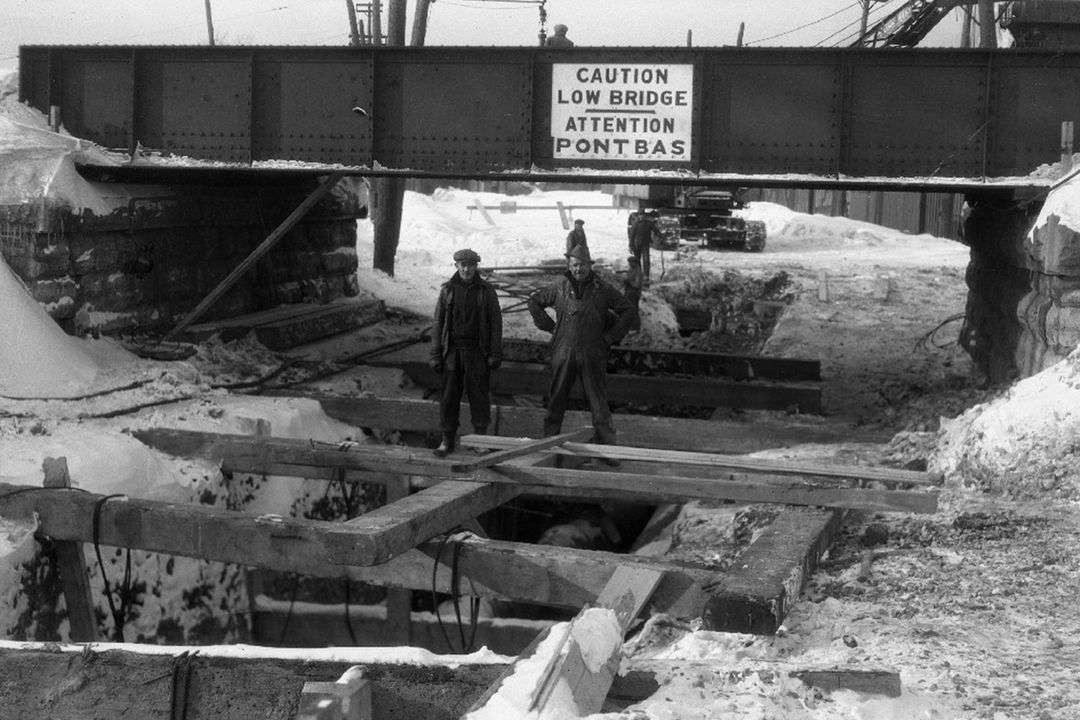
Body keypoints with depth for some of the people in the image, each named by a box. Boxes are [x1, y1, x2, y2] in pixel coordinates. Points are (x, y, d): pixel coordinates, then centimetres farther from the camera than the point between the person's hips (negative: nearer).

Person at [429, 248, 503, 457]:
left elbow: (496, 323, 3)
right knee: (449, 397, 1)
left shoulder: (486, 291, 3)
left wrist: (495, 354, -4)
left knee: (479, 396, 2)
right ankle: (447, 440, 9)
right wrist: (435, 355, 2)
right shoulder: (447, 289, 6)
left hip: (478, 353, -1)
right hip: (452, 351, 1)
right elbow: (438, 323, 8)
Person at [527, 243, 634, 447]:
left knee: (598, 400, -1)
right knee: (556, 400, 5)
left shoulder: (603, 289, 3)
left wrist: (611, 337, 4)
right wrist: (549, 326, 9)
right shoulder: (559, 287, 5)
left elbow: (628, 310, 11)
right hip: (563, 352, 1)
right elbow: (534, 302, 19)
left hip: (592, 355, -1)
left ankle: (607, 443, 2)